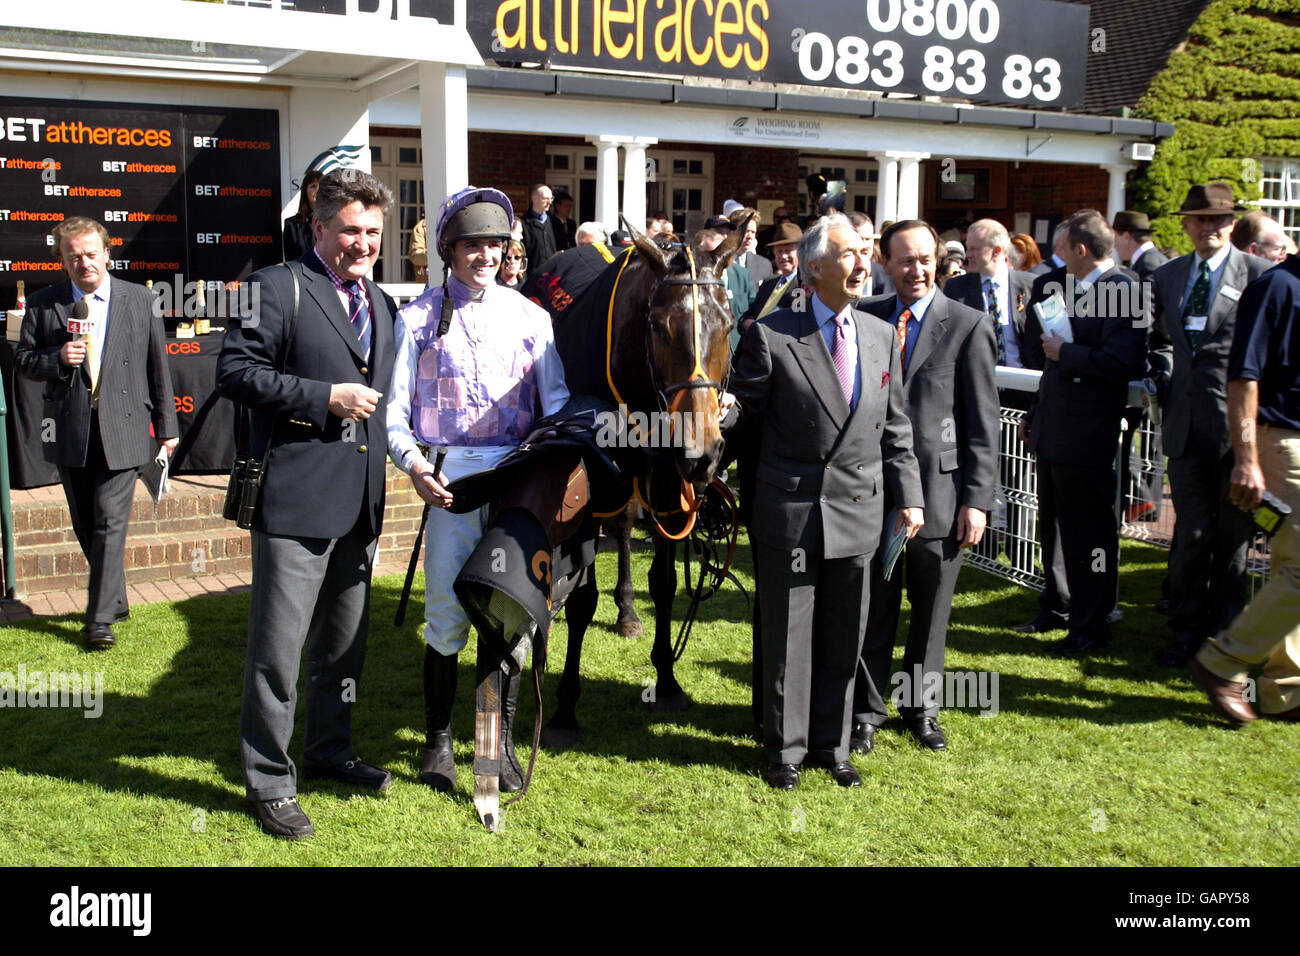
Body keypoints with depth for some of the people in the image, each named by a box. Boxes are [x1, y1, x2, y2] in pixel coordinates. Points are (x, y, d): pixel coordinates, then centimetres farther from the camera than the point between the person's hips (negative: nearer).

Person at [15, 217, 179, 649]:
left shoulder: (140, 300, 3)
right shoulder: (43, 304, 5)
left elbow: (158, 367, 6)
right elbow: (22, 360, 8)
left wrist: (166, 427, 6)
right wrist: (58, 358, -14)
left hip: (122, 430, -3)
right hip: (70, 432, 3)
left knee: (110, 521, -8)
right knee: (85, 525, 12)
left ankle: (100, 618, -4)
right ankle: (115, 600, 30)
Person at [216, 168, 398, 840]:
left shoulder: (381, 305, 17)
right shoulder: (279, 288, -6)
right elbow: (235, 371, -14)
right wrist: (325, 398, -17)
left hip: (359, 503, 8)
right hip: (296, 500, -7)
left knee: (345, 640, 19)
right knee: (278, 646, -1)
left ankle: (329, 749, 37)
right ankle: (268, 781, 12)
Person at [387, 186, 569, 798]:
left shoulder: (528, 316, 8)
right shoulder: (420, 316, 4)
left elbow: (557, 401, 8)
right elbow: (394, 409, 3)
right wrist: (414, 464, -14)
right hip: (450, 477, -2)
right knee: (447, 614, 1)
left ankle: (499, 742, 21)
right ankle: (438, 738, 20)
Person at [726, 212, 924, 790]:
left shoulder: (881, 336, 8)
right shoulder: (772, 335, -7)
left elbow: (894, 429, 12)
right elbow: (744, 406, -2)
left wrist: (909, 496, 7)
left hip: (858, 510, 4)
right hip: (791, 510, -4)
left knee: (842, 640, 13)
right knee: (787, 638, 7)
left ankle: (831, 746, 30)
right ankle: (785, 749, 24)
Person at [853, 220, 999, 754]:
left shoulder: (968, 325, -3)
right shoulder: (866, 317, 5)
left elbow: (982, 424, -4)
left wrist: (977, 499, -9)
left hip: (939, 491, -1)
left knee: (931, 612, 13)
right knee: (873, 610, 9)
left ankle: (921, 708, 31)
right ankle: (866, 711, 25)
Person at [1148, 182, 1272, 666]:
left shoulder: (1259, 274, -4)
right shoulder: (1167, 276, 11)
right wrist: (1162, 382, 10)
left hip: (1238, 422, -3)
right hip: (1188, 422, 3)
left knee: (1232, 534, 8)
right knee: (1191, 533, 8)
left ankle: (1224, 634, 22)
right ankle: (1186, 631, 21)